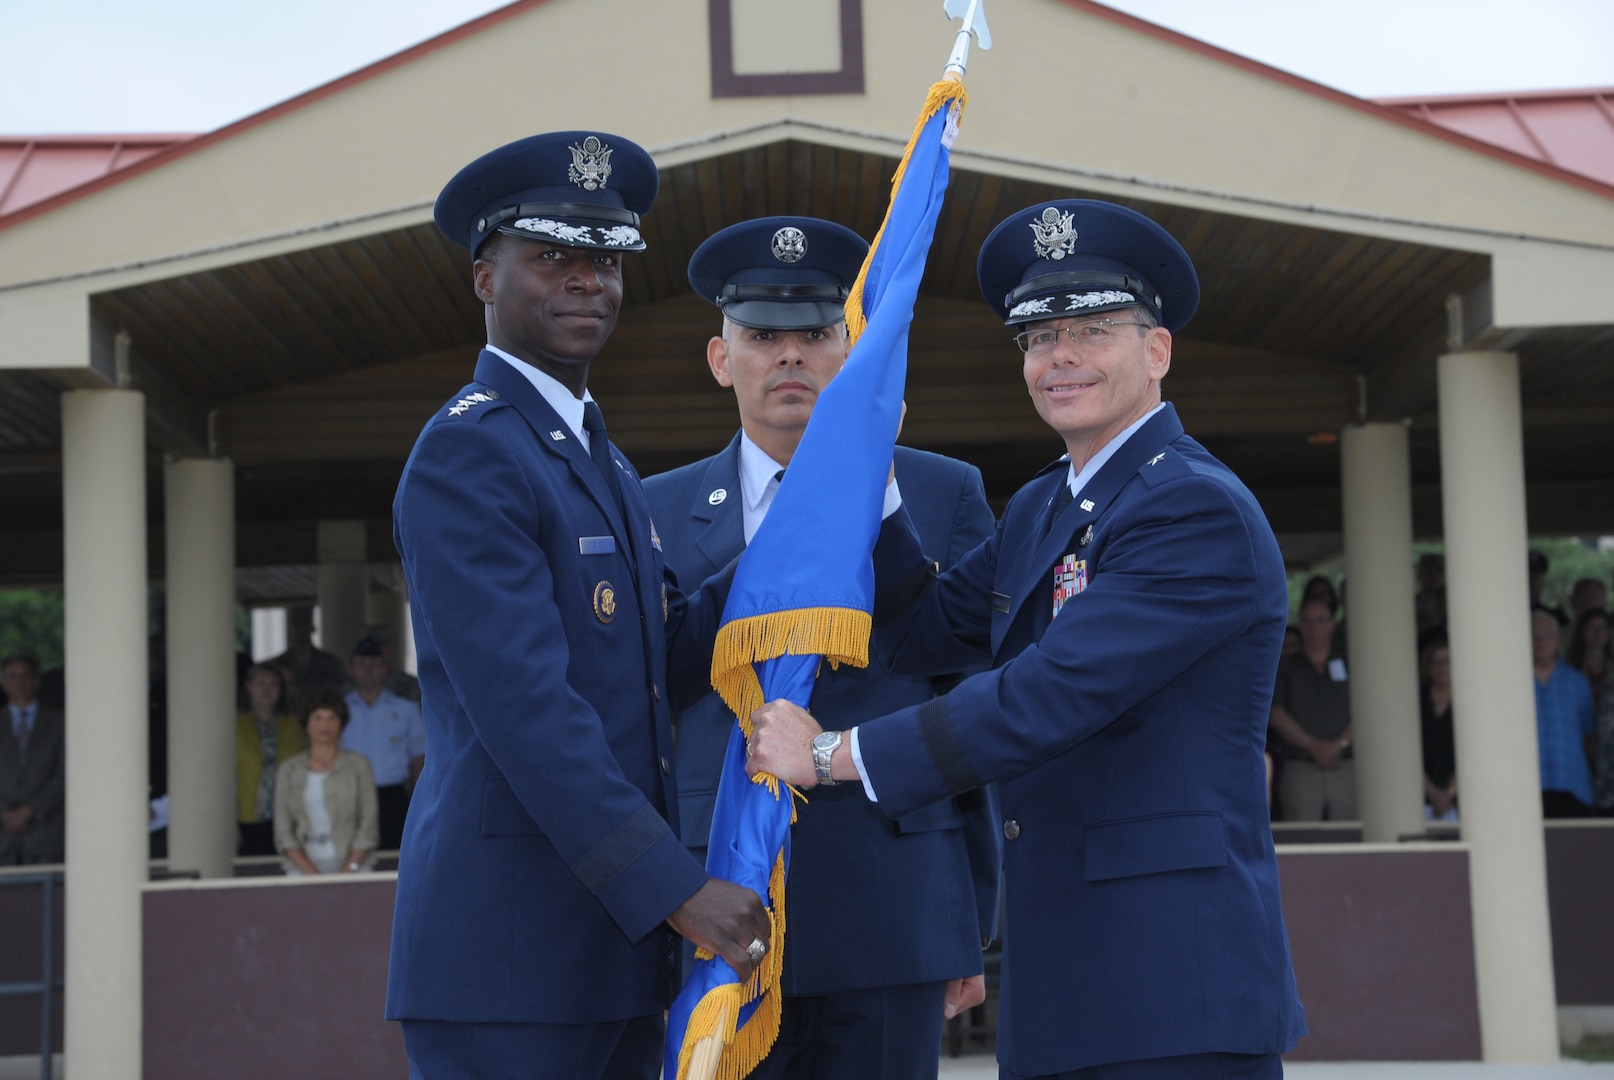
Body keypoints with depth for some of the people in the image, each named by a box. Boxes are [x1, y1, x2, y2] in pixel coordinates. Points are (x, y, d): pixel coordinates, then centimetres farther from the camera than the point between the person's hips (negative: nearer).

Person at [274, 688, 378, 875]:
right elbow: (283, 831, 7)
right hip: (305, 865, 0)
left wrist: (350, 869, -8)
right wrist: (310, 872, -7)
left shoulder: (359, 765, 11)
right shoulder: (288, 770, 13)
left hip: (352, 864, 0)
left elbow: (369, 824, 5)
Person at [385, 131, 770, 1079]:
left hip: (615, 946, 9)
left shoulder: (600, 460, 20)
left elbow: (667, 663, 15)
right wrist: (676, 889, -22)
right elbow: (524, 707, -20)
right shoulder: (467, 453, -11)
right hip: (509, 946, -9)